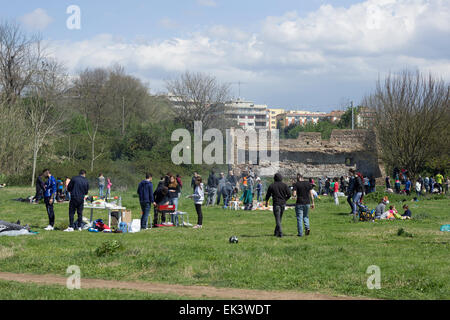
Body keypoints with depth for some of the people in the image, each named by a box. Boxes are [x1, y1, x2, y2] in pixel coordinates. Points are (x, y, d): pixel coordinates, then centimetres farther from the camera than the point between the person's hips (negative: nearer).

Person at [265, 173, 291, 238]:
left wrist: (266, 202, 23)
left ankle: (280, 233, -16)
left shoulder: (272, 186, -2)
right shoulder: (284, 185, 2)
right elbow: (289, 195, -3)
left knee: (277, 219, -4)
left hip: (276, 204, -3)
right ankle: (276, 232, 23)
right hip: (283, 204, 3)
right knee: (279, 219, 16)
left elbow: (268, 195, 5)